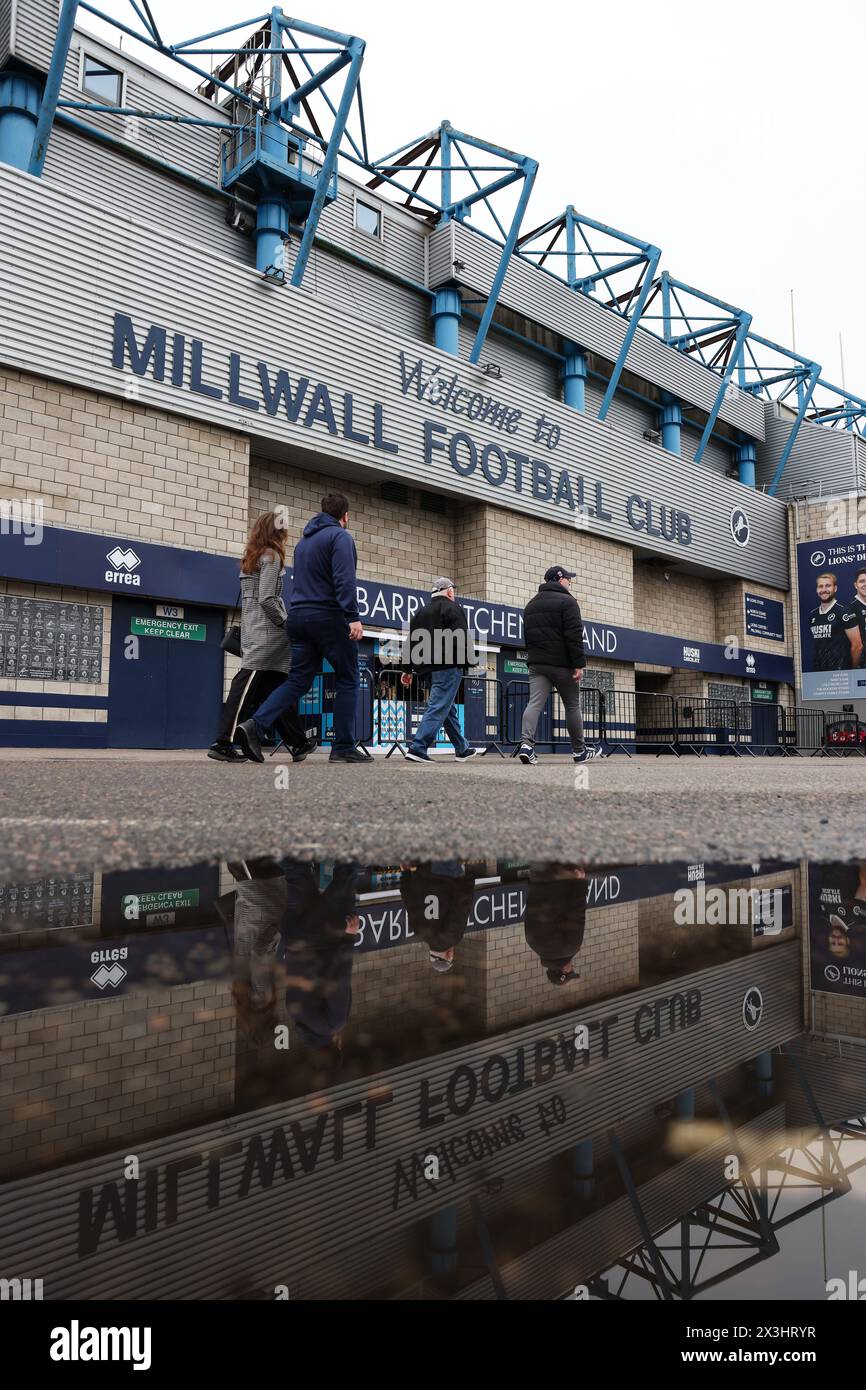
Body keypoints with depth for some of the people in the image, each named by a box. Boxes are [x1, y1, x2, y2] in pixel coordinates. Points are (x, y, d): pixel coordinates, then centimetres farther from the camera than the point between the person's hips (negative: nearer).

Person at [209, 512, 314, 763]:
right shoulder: (271, 556, -5)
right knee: (248, 684, -12)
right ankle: (224, 744, -15)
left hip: (252, 630, 9)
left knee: (278, 686, 8)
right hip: (267, 632, -9)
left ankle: (298, 743, 12)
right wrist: (286, 623, -6)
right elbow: (266, 599, -15)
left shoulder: (249, 559, 21)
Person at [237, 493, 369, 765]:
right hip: (329, 617, -7)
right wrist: (353, 617, -23)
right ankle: (343, 747, 2)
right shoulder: (340, 536, -5)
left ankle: (256, 725, -13)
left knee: (298, 680, 6)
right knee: (347, 680, 3)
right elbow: (344, 579, -18)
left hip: (298, 617, 7)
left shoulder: (303, 541, 22)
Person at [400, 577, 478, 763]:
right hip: (448, 666, -8)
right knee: (439, 707, -11)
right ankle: (417, 748, -19)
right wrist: (468, 661, -9)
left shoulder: (422, 612, 19)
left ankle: (462, 749, 25)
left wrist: (408, 669, 19)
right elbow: (461, 637, -15)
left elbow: (412, 641, 18)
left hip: (429, 667, 8)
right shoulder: (451, 607, -4)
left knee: (449, 708, 16)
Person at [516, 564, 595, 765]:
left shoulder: (531, 604, 18)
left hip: (537, 664, 5)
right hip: (562, 664, -5)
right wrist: (579, 664, -15)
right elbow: (574, 636, -15)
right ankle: (579, 750, 16)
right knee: (572, 706, 7)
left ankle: (526, 743, -24)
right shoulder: (567, 601, -6)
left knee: (535, 703, -5)